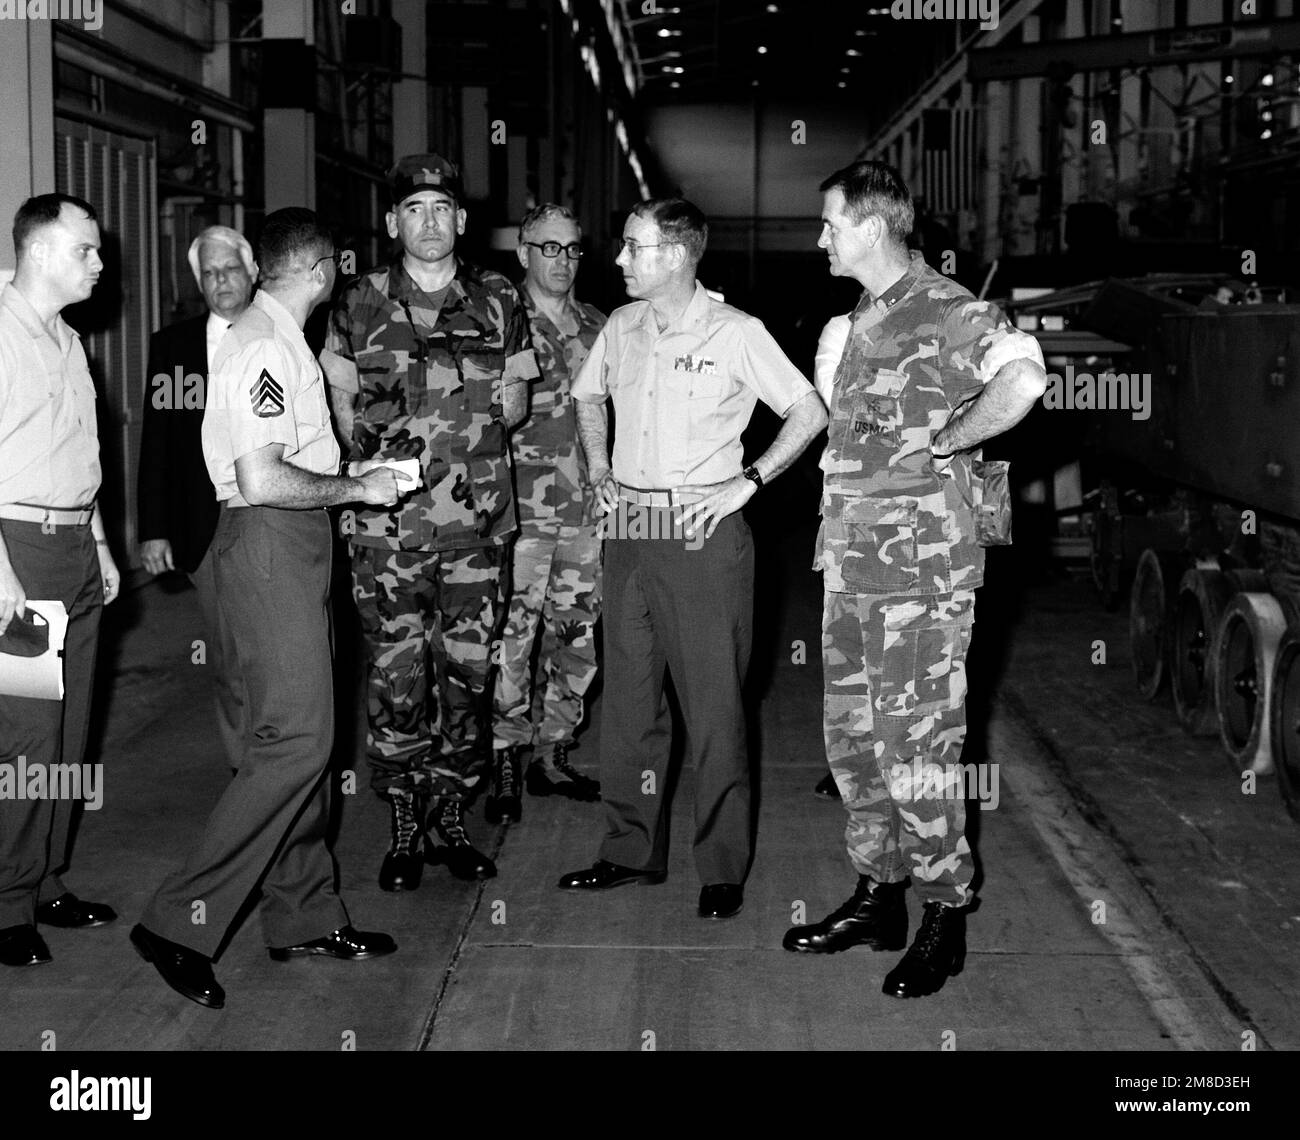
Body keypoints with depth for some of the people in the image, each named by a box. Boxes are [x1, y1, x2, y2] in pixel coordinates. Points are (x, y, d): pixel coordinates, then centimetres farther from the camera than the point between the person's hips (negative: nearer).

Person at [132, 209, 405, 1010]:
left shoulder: (285, 343, 17)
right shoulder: (265, 346, -15)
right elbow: (262, 480, -23)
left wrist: (358, 472, 14)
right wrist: (358, 487, -13)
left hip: (298, 548, 10)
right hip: (268, 544, -10)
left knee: (303, 734, 12)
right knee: (294, 738, -12)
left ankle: (304, 915, 21)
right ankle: (182, 921, -6)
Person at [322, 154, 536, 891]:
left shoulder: (499, 302, 7)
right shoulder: (361, 305, 4)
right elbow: (342, 403, 10)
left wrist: (496, 406, -3)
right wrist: (377, 463, 0)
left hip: (478, 521, 1)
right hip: (388, 523, -1)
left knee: (469, 671, 6)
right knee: (397, 677, 1)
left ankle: (454, 819, 20)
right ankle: (404, 829, 13)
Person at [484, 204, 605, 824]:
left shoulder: (595, 325, 12)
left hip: (586, 509, 5)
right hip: (521, 510, -5)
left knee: (576, 636, 9)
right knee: (511, 638, -6)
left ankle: (552, 755, 21)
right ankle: (504, 765, 4)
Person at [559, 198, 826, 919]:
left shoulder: (735, 333, -7)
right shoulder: (622, 326, 10)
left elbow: (809, 414, -3)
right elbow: (587, 395, 28)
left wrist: (747, 482, -9)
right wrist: (599, 471, 15)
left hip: (703, 534, -6)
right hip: (628, 534, 6)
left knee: (714, 705, -2)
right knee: (627, 697, 11)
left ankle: (723, 869, 7)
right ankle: (631, 851, 23)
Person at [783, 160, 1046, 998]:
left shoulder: (946, 310, -13)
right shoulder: (865, 318, 15)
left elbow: (1023, 376, -32)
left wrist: (945, 441, -19)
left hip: (920, 565, -9)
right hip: (852, 560, 9)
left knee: (915, 747, -2)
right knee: (852, 736, 14)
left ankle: (946, 918, 13)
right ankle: (879, 897, 28)